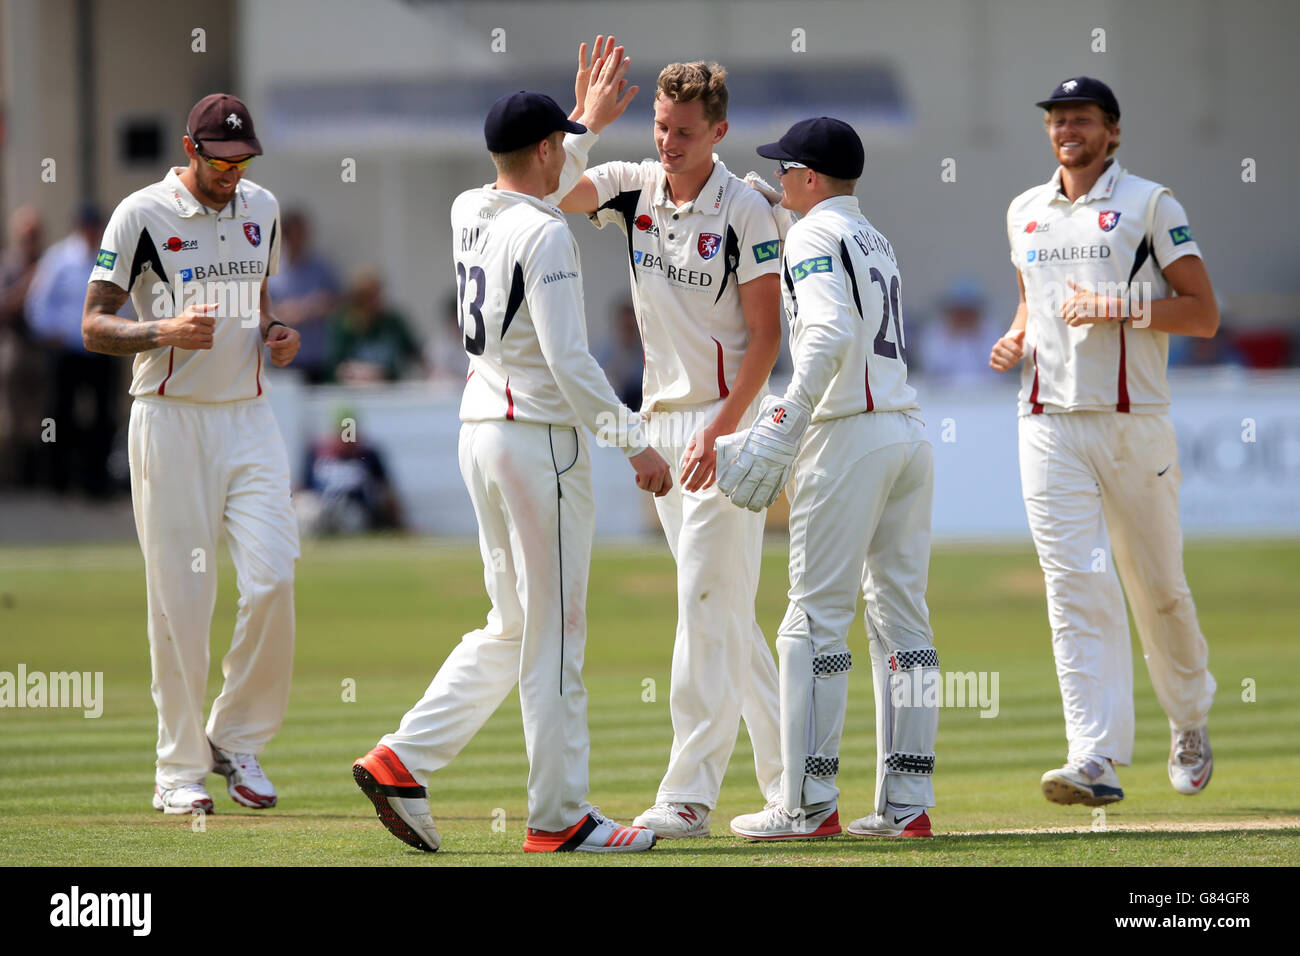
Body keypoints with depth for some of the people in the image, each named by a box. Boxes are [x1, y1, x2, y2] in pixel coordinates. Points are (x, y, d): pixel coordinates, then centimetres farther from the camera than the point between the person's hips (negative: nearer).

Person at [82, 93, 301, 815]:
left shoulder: (262, 209, 11)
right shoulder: (142, 215, -6)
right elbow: (93, 326, -6)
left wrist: (276, 337, 4)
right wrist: (163, 333, -24)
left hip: (249, 417, 4)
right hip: (172, 421, -4)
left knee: (274, 579, -9)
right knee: (181, 594, -3)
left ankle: (237, 737, 9)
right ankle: (181, 769, 5)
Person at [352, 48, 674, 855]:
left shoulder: (469, 213, 9)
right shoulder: (544, 233, -15)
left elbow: (525, 182, 35)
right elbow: (569, 361, -21)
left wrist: (588, 119, 39)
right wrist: (634, 442, -17)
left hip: (480, 432, 9)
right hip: (542, 437, -9)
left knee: (513, 629, 16)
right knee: (554, 635, -3)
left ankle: (401, 762, 8)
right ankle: (560, 817, -1)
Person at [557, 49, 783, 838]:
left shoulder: (743, 211, -11)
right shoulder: (636, 189, 5)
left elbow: (765, 334, -12)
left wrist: (723, 433, -20)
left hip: (727, 418, -7)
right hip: (661, 417, 7)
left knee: (708, 605, -10)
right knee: (720, 611, 10)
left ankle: (690, 795, -11)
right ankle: (786, 778, 18)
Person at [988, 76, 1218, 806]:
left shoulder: (1149, 205, 0)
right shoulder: (1026, 213, 15)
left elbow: (1204, 314, -3)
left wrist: (1123, 309, -16)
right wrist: (1016, 340, 8)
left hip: (1134, 423, -3)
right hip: (1050, 426, 3)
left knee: (1158, 587, 7)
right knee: (1077, 587, -9)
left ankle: (1191, 719, 33)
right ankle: (1096, 759, -17)